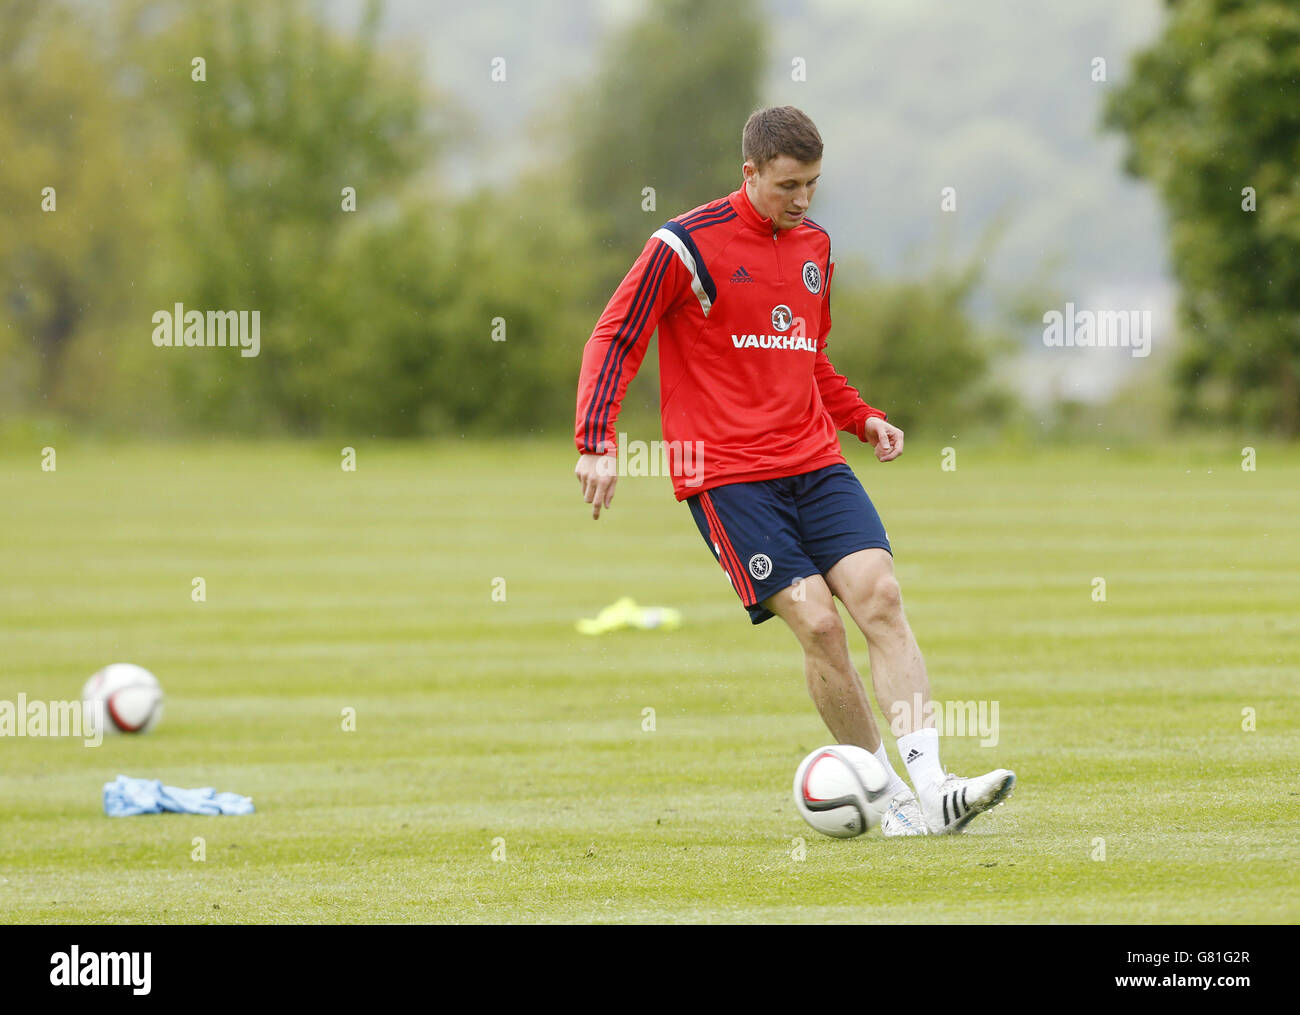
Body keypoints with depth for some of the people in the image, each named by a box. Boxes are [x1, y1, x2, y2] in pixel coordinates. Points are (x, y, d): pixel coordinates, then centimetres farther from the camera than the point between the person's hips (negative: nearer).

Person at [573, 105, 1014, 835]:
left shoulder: (815, 246, 15)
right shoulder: (687, 246, -6)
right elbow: (614, 341, -5)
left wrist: (864, 419, 14)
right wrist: (597, 443, -16)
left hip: (816, 465, 6)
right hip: (728, 475, -6)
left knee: (880, 596, -13)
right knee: (817, 622, -15)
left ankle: (930, 789, -19)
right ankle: (891, 799, -4)